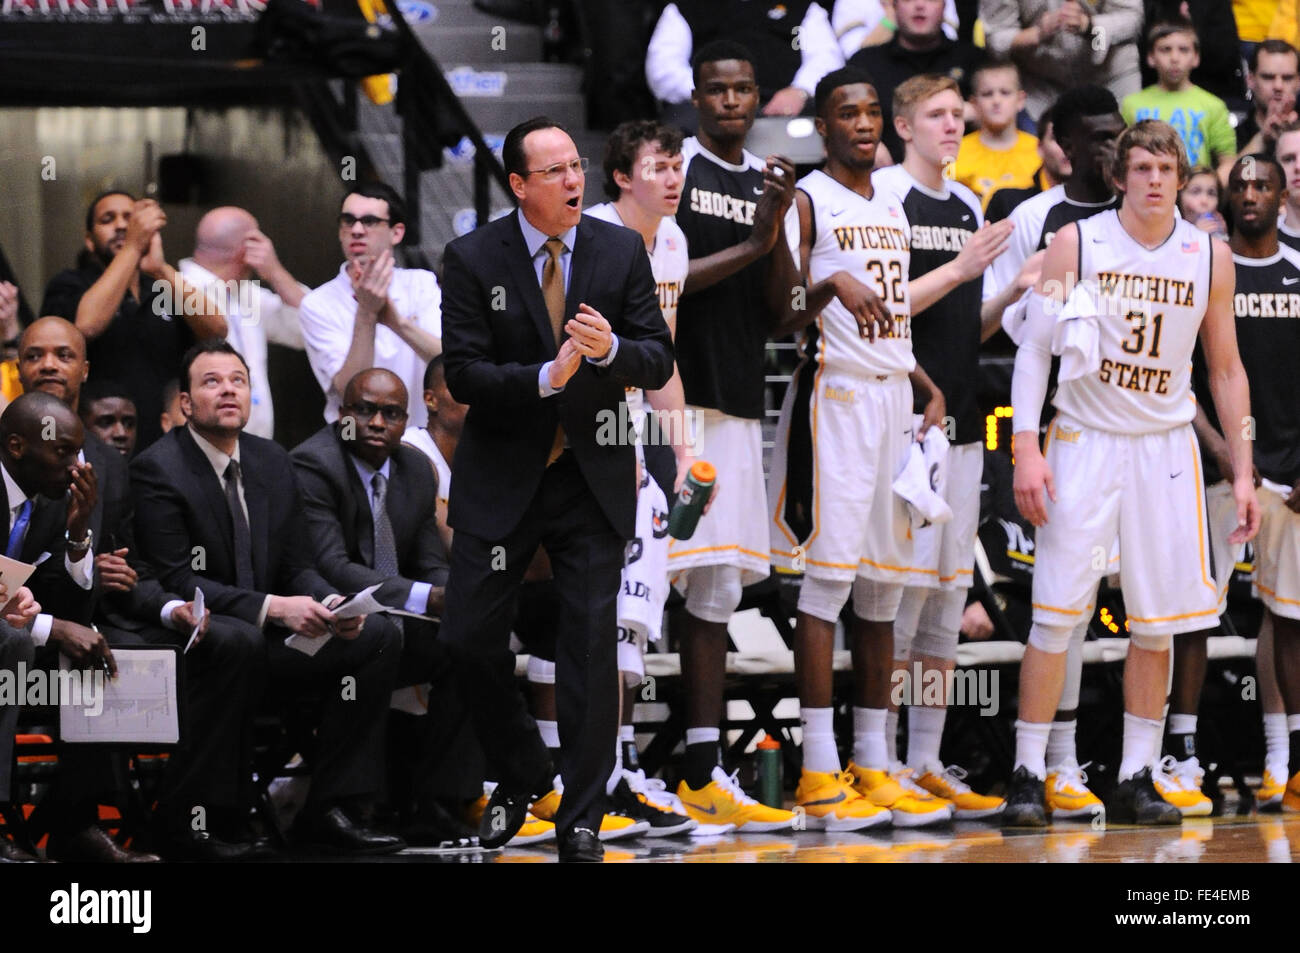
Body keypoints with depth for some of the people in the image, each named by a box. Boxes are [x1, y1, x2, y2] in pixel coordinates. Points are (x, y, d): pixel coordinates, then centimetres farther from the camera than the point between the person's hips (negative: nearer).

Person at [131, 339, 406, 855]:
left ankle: (330, 808, -11)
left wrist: (329, 603, -13)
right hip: (190, 637, -7)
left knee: (379, 635, -9)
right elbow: (175, 580, -18)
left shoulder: (272, 461, 10)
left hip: (266, 637, 7)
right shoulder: (156, 469, -11)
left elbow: (296, 566, 12)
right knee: (240, 640, -39)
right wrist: (272, 608, -27)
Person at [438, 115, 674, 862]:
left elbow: (659, 363, -2)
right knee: (471, 634, 1)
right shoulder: (473, 260, -7)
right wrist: (546, 376, -26)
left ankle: (583, 819, 6)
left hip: (593, 478, 1)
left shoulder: (622, 251, -1)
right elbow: (463, 375, -12)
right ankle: (520, 777, 26)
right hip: (502, 478, 0)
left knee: (592, 644, -2)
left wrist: (610, 348, -24)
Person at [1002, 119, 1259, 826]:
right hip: (1084, 442, -3)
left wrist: (1242, 471, 6)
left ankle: (1135, 782, 9)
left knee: (1156, 622, 2)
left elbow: (1226, 369, 11)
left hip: (1166, 448, 3)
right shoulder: (1076, 244, -3)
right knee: (1055, 614, -8)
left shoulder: (1208, 257, 4)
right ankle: (1028, 776, -4)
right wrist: (1026, 449, -12)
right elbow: (1034, 349, -2)